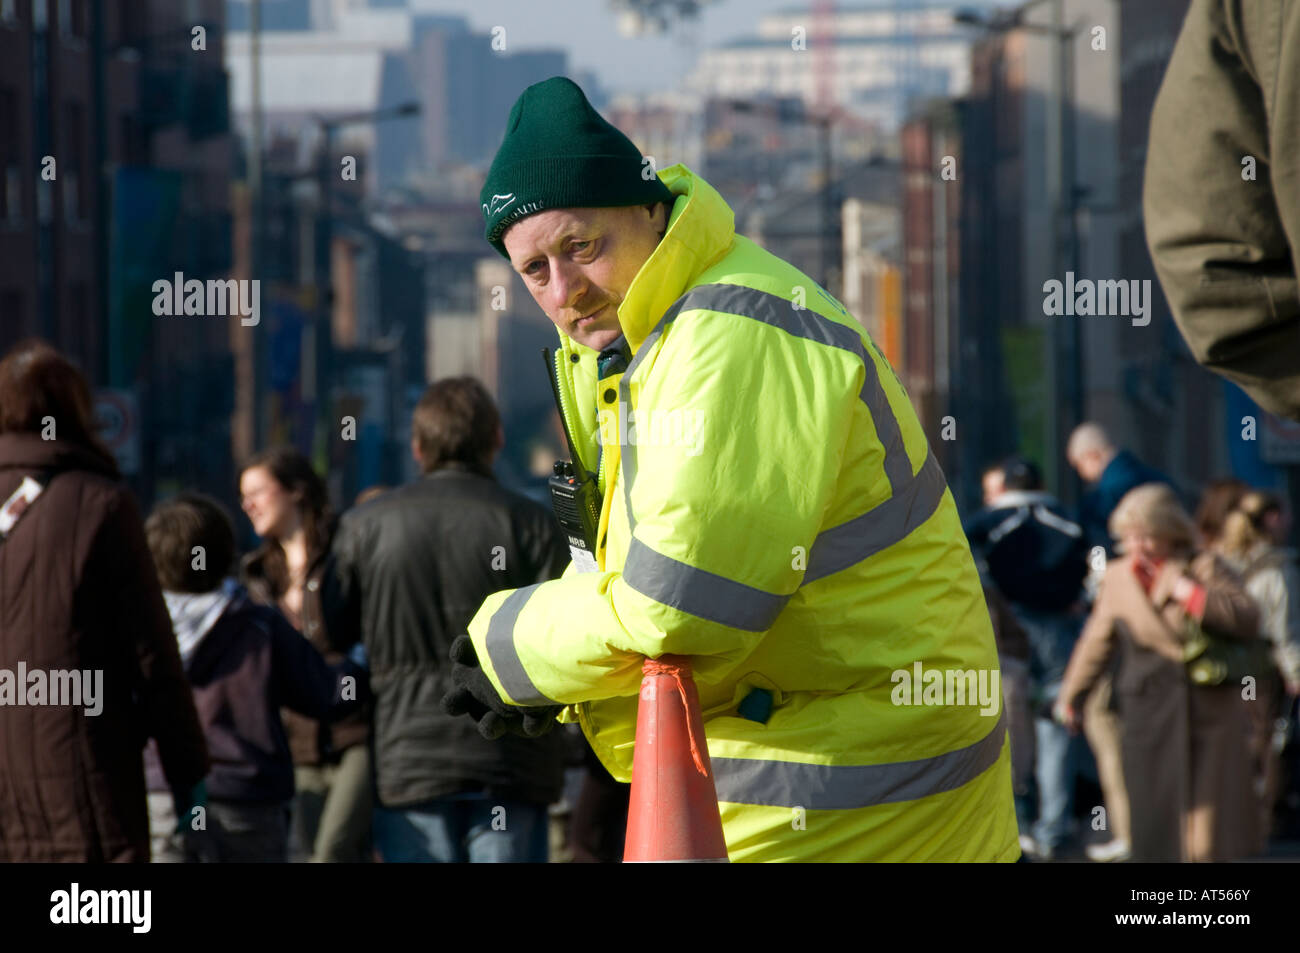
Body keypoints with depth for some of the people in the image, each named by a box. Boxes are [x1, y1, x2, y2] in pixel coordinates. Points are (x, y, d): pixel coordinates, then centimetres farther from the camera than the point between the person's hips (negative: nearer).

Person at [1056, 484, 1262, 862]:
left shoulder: (1205, 568, -2)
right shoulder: (1117, 577, 10)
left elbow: (1249, 620, -11)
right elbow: (1097, 641, 19)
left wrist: (1192, 595, -17)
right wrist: (1070, 696, 22)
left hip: (1209, 707, -3)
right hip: (1148, 714, 3)